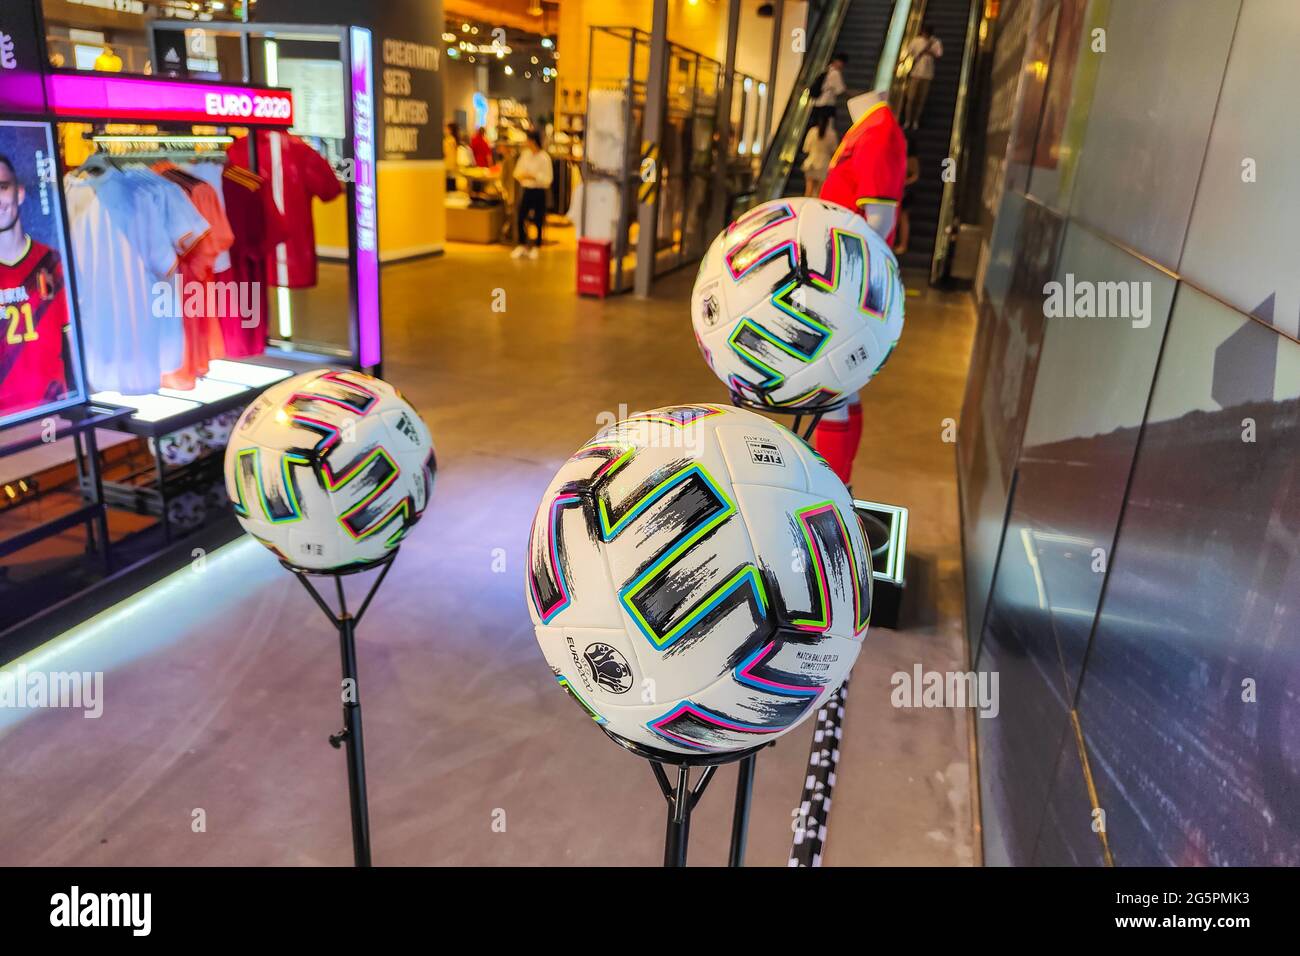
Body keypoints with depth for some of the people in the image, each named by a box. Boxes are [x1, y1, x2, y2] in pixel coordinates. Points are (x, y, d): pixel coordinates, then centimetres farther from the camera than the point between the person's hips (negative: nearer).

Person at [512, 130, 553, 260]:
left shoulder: (544, 158, -11)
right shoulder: (525, 154, 5)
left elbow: (548, 179, -12)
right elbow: (518, 171, 12)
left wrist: (533, 176, -19)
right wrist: (520, 176, -9)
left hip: (538, 191, -5)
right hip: (526, 189, 5)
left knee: (538, 220, 4)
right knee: (521, 217, 3)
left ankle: (536, 247, 18)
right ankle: (522, 245, 17)